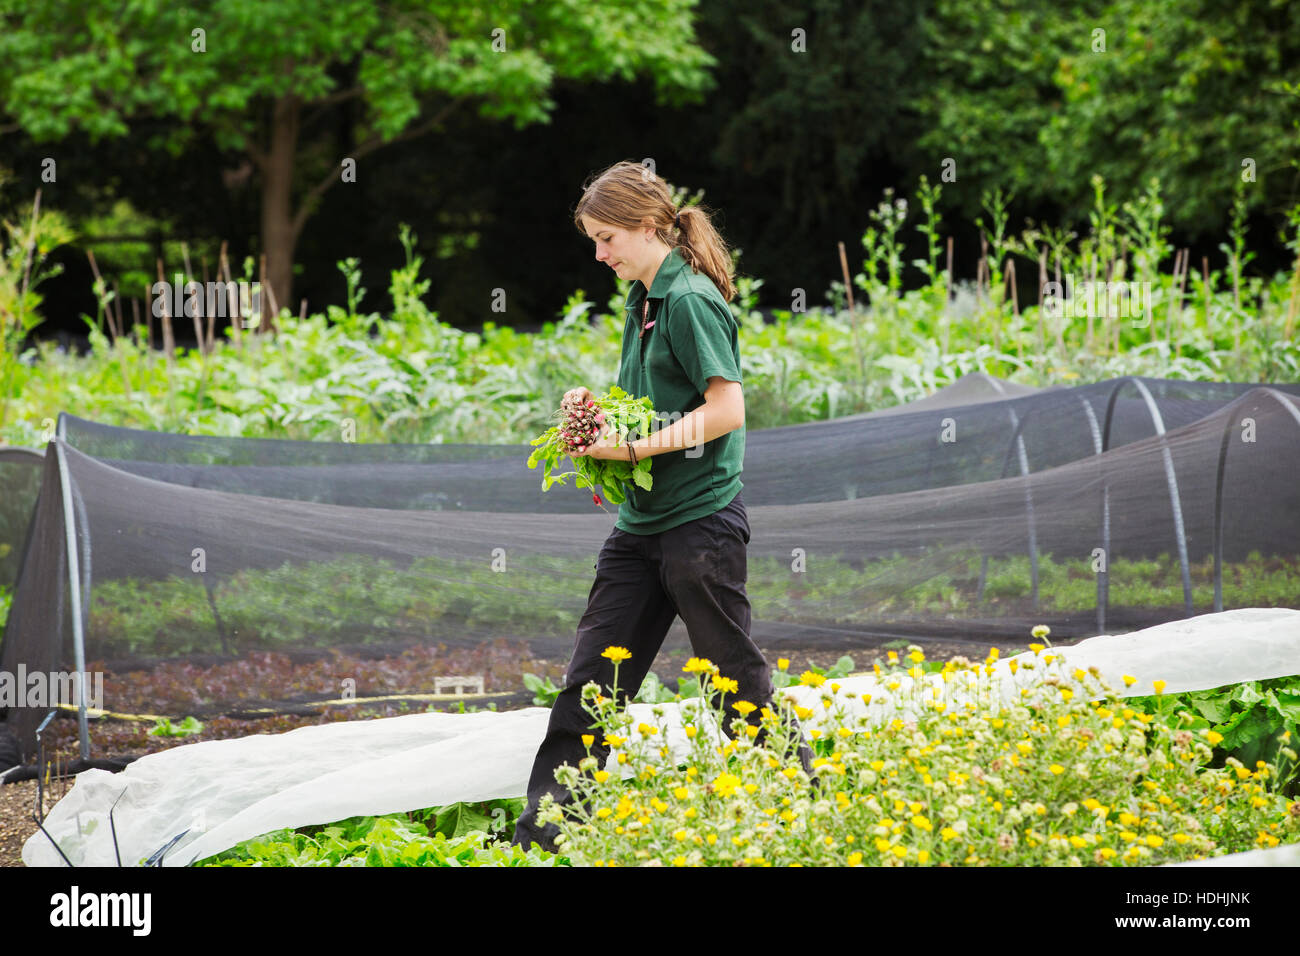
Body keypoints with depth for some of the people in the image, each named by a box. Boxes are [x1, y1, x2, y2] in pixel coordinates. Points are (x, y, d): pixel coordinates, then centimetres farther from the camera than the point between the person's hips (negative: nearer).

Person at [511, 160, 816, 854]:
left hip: (700, 518, -9)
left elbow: (726, 409, -20)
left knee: (736, 677, 1)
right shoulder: (641, 298, 14)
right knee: (592, 674, 7)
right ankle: (540, 834, 8)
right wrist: (600, 405, 5)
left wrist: (634, 446, -20)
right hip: (641, 518, 9)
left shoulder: (690, 299, -14)